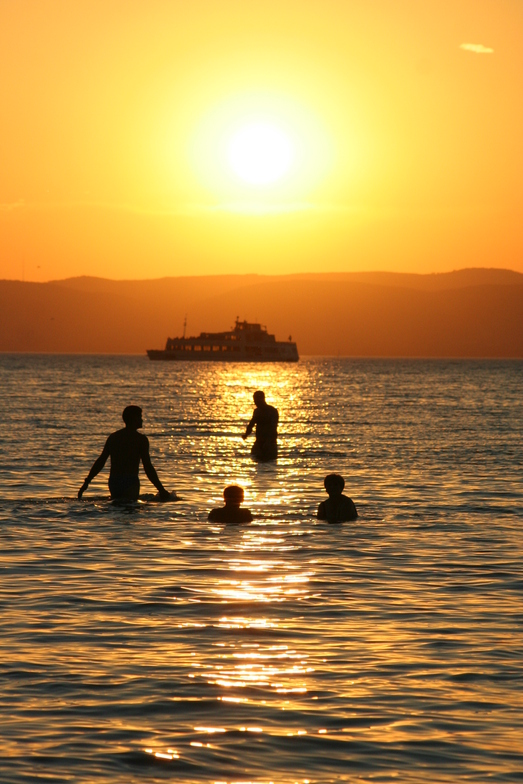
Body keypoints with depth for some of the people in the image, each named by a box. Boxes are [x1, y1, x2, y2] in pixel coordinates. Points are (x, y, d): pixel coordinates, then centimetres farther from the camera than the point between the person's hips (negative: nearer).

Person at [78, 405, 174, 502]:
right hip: (130, 483, -6)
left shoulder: (113, 437, 15)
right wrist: (161, 490, -4)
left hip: (113, 482, 6)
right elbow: (148, 467, -7)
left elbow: (100, 461, 12)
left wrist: (86, 482, 18)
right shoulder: (141, 439, 0)